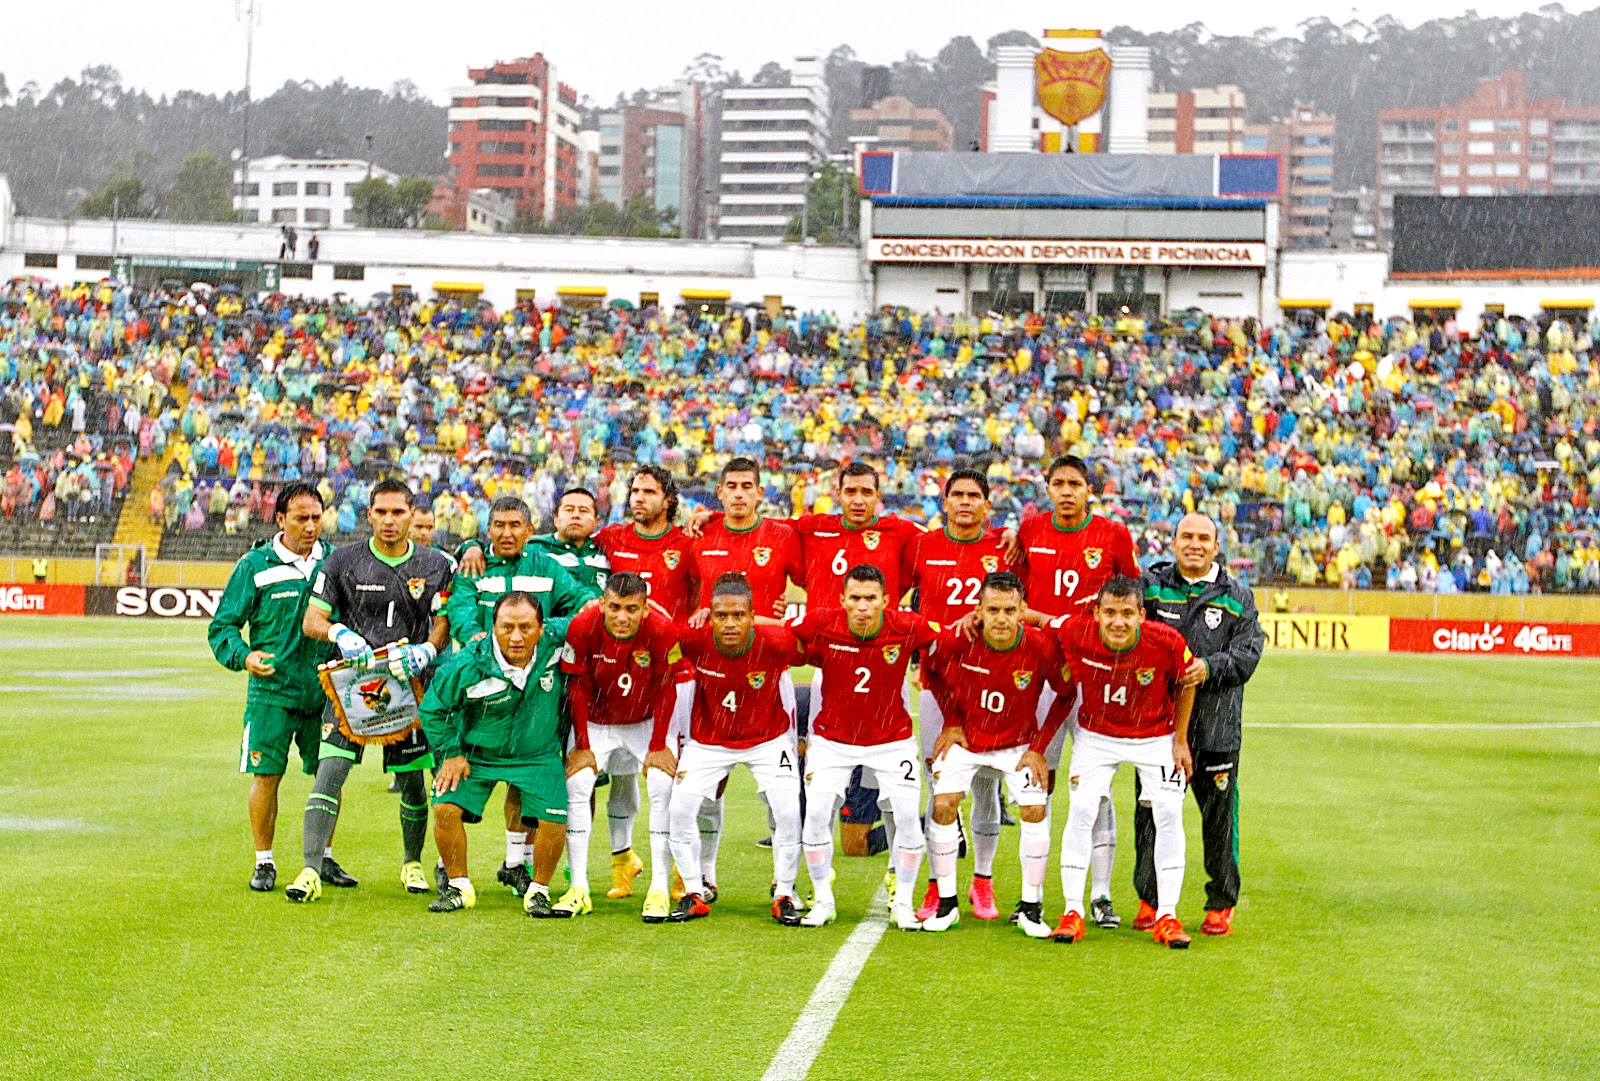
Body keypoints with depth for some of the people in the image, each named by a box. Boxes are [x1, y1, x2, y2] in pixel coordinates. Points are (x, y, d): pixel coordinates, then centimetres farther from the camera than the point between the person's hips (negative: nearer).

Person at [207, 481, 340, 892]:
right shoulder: (256, 565, -2)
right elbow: (222, 626, -1)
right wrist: (244, 656, -19)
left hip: (324, 689, 3)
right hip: (272, 690, -3)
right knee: (266, 774, -3)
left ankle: (324, 858, 21)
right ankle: (264, 862, 11)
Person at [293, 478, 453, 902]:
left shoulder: (435, 566, 6)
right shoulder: (344, 561, 3)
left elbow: (443, 625, 5)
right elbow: (312, 619, 2)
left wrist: (425, 651, -15)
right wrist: (340, 633, -19)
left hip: (407, 682, 1)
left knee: (412, 780, 8)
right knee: (330, 771, -14)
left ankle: (412, 863, 31)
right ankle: (311, 870, -15)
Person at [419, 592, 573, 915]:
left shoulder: (556, 639, -20)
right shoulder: (468, 666, -25)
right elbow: (433, 707, -7)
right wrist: (450, 753, -7)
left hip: (538, 756, 1)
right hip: (476, 753, -1)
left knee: (554, 820, -16)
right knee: (446, 809, -16)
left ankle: (539, 891, 10)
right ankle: (459, 887, 8)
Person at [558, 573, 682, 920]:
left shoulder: (662, 631, -27)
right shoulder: (583, 627, -25)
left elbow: (665, 690, -13)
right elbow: (578, 688, -11)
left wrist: (658, 746, -11)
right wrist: (582, 745, -11)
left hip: (646, 722, -1)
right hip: (596, 721, 1)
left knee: (664, 787, -18)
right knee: (576, 786, -15)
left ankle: (659, 889, -12)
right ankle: (578, 888, -7)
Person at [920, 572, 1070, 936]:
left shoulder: (1043, 647, -24)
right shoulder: (956, 641, -24)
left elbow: (1066, 694, -6)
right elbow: (929, 669, -1)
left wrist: (1040, 748, -8)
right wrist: (952, 721, -1)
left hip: (1018, 742, 0)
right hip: (964, 738, 0)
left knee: (1034, 809, -13)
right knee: (943, 806, -13)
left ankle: (1031, 907, 0)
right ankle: (946, 902, 1)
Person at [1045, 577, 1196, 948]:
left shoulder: (1167, 642, -27)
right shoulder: (1076, 632, -27)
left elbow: (1185, 685, -7)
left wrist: (1181, 741, -3)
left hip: (1155, 737, 0)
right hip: (1096, 736, 0)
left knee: (1169, 814, -7)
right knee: (1081, 810, -10)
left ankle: (1166, 916, 3)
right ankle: (1072, 912, 0)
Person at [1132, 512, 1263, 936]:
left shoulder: (1238, 597, 8)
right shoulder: (1150, 585, 7)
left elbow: (1247, 655, 0)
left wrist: (1210, 667, -16)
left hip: (1216, 723, 0)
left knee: (1219, 814, 3)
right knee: (1152, 811, 4)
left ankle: (1221, 905, 14)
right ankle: (1150, 901, 16)